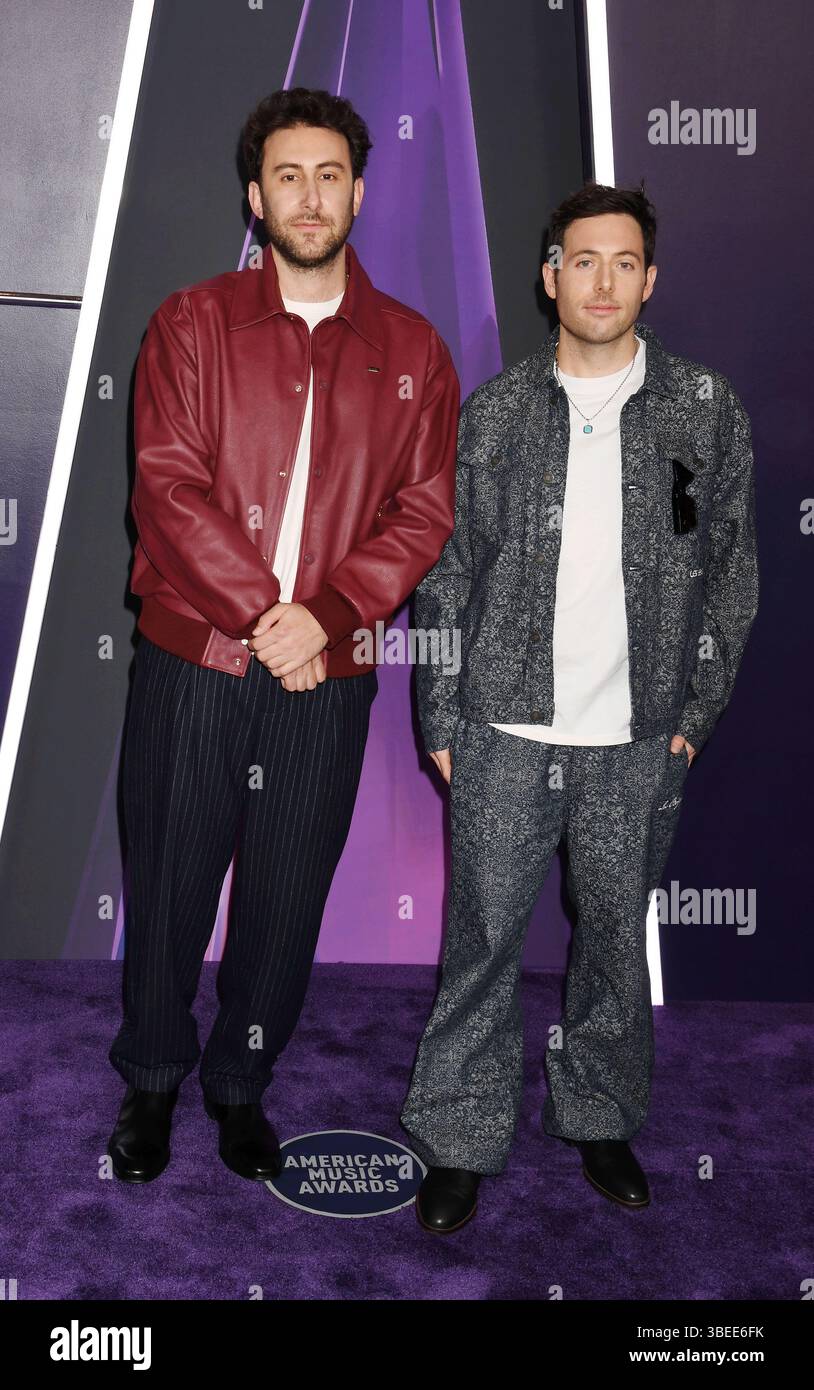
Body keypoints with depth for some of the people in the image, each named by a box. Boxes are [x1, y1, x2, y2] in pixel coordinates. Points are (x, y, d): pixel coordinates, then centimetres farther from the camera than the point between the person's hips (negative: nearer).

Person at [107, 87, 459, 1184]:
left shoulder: (412, 349, 8)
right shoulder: (192, 323, 3)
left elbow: (425, 511, 1)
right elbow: (168, 488, -6)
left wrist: (324, 614, -14)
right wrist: (261, 618, -15)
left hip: (330, 679, 1)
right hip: (191, 665, -1)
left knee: (287, 902, 11)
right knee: (168, 887, 10)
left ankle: (242, 1085, 34)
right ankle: (152, 1081, 34)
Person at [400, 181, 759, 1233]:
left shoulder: (705, 411, 4)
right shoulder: (492, 414, 3)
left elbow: (731, 571, 7)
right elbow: (445, 574, 4)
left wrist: (695, 712, 2)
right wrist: (440, 720, 0)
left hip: (639, 742, 1)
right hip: (504, 731, 0)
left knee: (616, 937, 12)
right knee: (483, 938, 5)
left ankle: (601, 1121, 33)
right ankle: (460, 1142, 21)